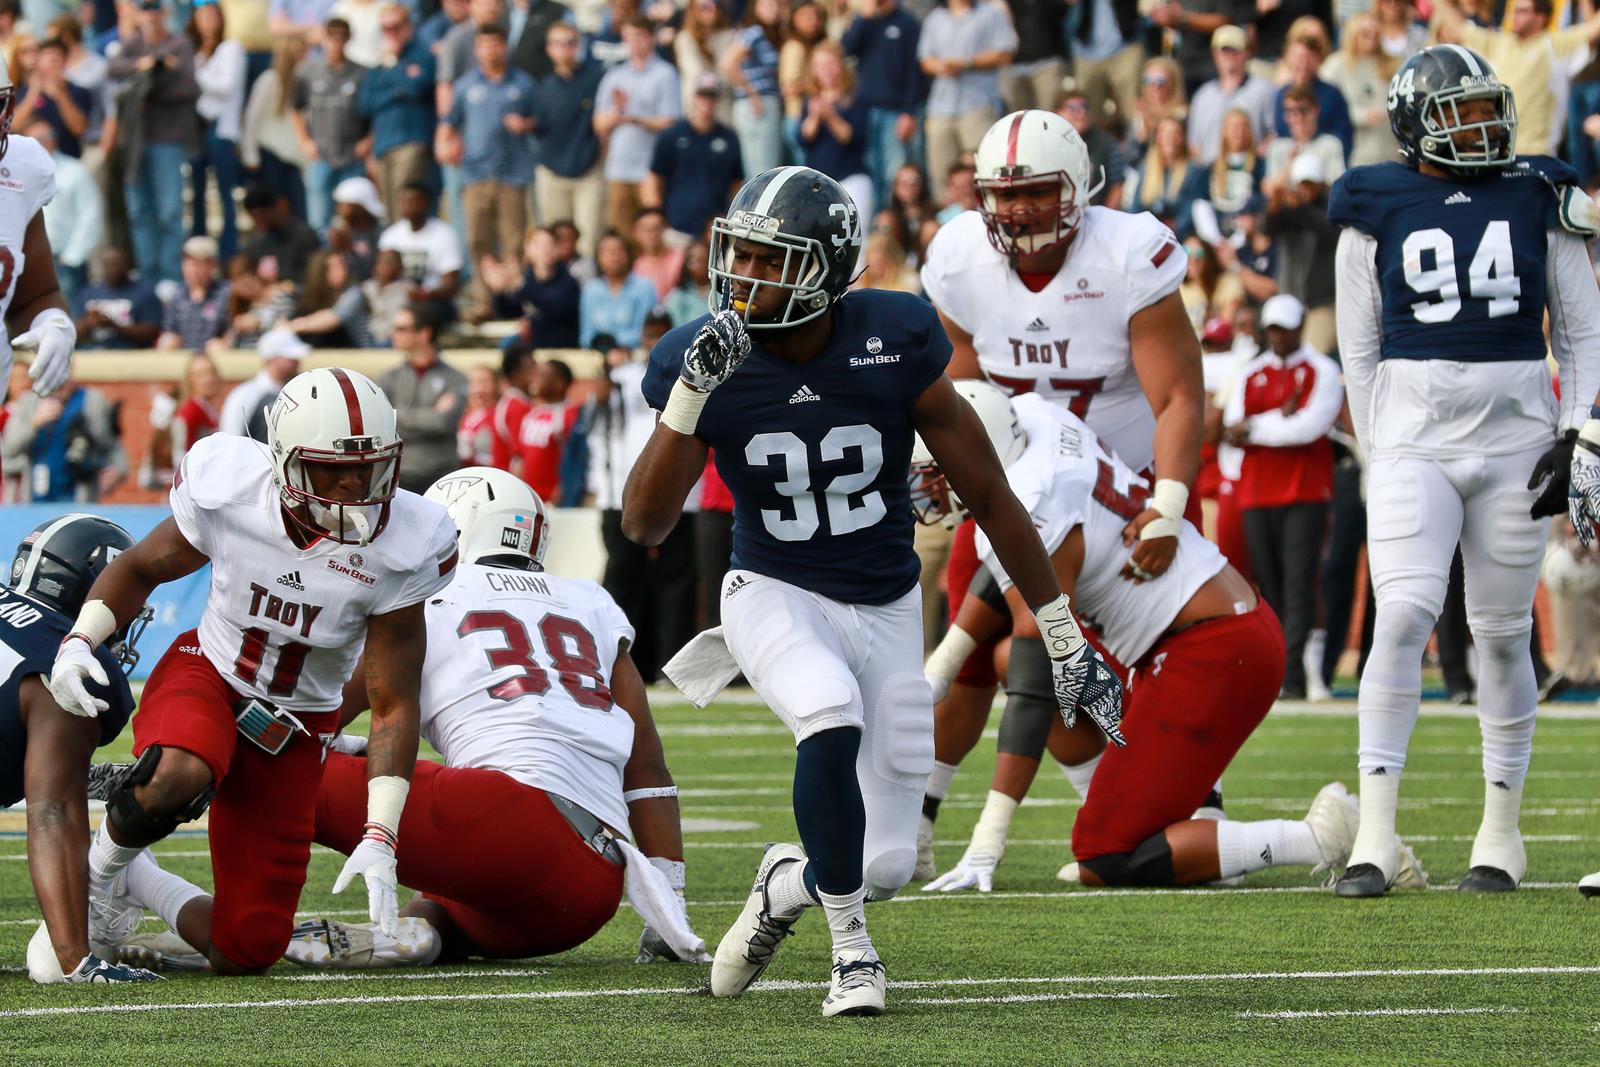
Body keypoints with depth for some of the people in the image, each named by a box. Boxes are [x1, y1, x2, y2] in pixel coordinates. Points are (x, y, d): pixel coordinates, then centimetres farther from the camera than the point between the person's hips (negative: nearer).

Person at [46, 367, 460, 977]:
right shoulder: (228, 490, -19)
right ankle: (100, 869, -7)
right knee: (178, 777, -41)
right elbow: (142, 569, 3)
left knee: (246, 952, -3)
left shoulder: (398, 549, -21)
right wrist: (79, 642, -15)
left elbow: (394, 707, -15)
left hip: (295, 730, 2)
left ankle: (136, 883, 29)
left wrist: (380, 839, -23)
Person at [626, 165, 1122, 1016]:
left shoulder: (894, 345, -15)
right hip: (775, 595, -2)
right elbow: (644, 525, -20)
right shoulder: (704, 361, -14)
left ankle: (787, 882, 35)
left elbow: (989, 497, -7)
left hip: (885, 610, 2)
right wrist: (692, 394, -33)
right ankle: (851, 949, -14)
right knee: (833, 721, -35)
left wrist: (1064, 639, -4)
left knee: (884, 866, -2)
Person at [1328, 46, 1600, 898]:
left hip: (1516, 437, 1)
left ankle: (1501, 832, 16)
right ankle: (1374, 836, -17)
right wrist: (1382, 458, 3)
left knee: (1502, 634, 5)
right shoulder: (1377, 214, 3)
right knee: (1404, 615, -16)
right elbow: (1359, 350, 8)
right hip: (1414, 436, -1)